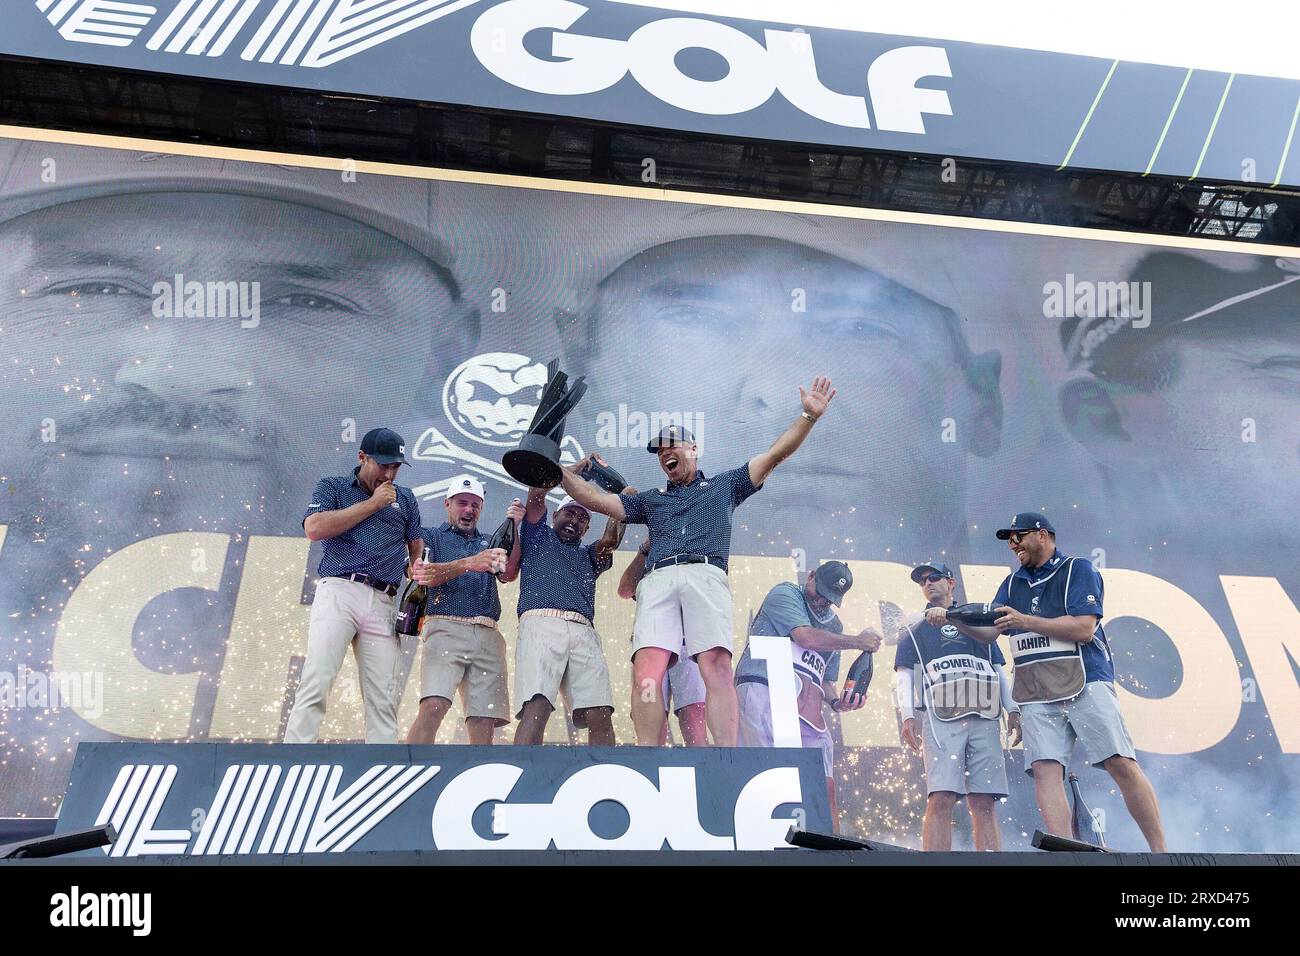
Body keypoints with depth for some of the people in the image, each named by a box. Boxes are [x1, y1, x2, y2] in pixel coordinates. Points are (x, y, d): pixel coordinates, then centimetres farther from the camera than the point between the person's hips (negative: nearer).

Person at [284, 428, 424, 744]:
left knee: (383, 701, -2)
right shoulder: (332, 487, 13)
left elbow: (417, 549, 24)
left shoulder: (405, 499, 22)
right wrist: (372, 504, -1)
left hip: (382, 604, 3)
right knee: (316, 685, -15)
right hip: (338, 591, -3)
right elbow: (314, 528, -5)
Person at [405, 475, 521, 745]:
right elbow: (421, 574, -3)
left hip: (487, 635, 4)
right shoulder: (430, 536, 17)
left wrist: (513, 529, -2)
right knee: (433, 706, -24)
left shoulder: (488, 543, 28)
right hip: (445, 628, -4)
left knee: (484, 723, -7)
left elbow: (510, 573, 10)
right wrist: (468, 564, -17)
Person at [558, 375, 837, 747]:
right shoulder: (650, 499, 35)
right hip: (658, 580, 2)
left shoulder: (724, 485, 30)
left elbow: (775, 454, 23)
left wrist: (808, 416, 13)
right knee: (646, 671, -21)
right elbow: (597, 500, 31)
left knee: (717, 668, -22)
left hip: (706, 576, -2)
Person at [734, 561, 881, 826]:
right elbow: (805, 636, -8)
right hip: (764, 690, -7)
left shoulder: (833, 626, 28)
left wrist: (838, 702, 6)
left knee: (825, 786, -3)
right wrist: (858, 641, 3)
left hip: (808, 709, 7)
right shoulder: (785, 593, 8)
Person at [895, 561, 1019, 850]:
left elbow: (999, 671, 22)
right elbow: (905, 675, 11)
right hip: (940, 718, -2)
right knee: (940, 799, -16)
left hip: (984, 718, 2)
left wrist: (1012, 710, 7)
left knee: (984, 804, -4)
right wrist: (907, 716, -4)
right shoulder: (913, 629, 20)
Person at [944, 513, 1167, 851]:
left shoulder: (1078, 569, 4)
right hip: (1036, 695, 5)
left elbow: (1084, 629, -9)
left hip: (1085, 684, -4)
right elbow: (989, 633, 14)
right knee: (1045, 769, -11)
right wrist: (954, 618, -5)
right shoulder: (1012, 583, 21)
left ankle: (1159, 851, -1)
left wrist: (1025, 621, -14)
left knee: (1121, 764, -10)